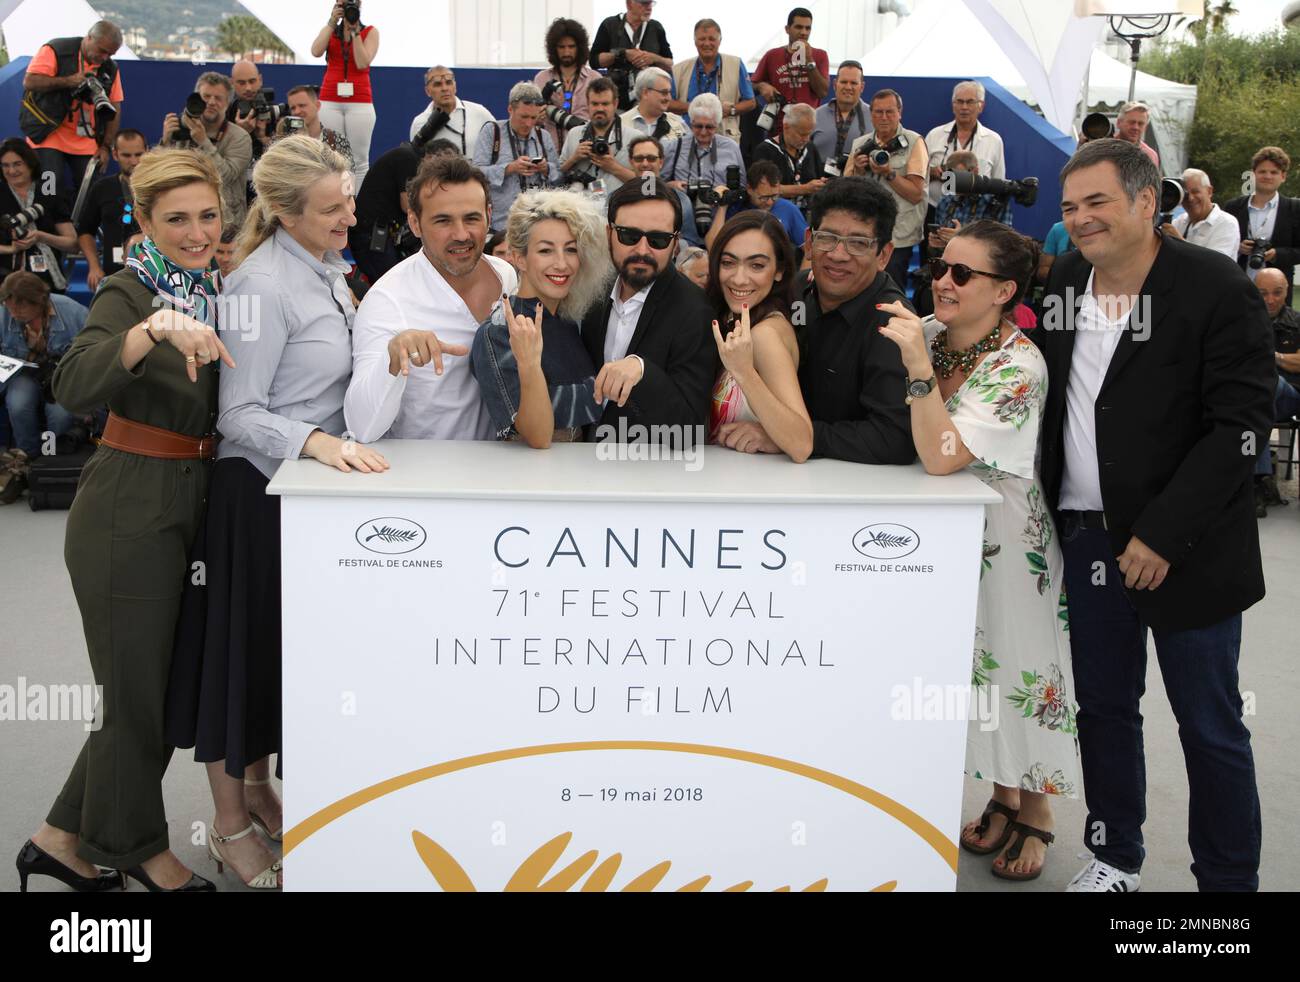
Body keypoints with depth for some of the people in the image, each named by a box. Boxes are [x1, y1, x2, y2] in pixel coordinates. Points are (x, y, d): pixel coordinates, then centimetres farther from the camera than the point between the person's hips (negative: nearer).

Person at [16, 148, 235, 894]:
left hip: (185, 510, 8)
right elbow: (75, 388, -31)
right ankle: (139, 847, 27)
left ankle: (63, 838, 31)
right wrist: (156, 328, -45)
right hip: (129, 516, -8)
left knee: (159, 686, 15)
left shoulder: (217, 287, 9)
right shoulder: (130, 292, -12)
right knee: (140, 691, 5)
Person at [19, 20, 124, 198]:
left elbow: (115, 109, 8)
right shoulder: (55, 50, -6)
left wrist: (106, 146, 2)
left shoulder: (110, 69, 7)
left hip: (87, 145, 4)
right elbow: (29, 81, -14)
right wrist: (69, 81, -22)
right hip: (49, 136, -4)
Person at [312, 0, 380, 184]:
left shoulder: (370, 32, 6)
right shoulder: (330, 30, 13)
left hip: (359, 102, -2)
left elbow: (362, 63, -8)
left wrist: (355, 31, -10)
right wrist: (332, 22, -5)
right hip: (329, 101, 2)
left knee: (359, 160, -4)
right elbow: (316, 52, -6)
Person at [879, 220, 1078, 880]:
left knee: (1018, 669, 5)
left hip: (1006, 540, -6)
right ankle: (1002, 798, 33)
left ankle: (1035, 815, 25)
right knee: (974, 667, 14)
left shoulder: (1018, 366, -24)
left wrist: (918, 363, -35)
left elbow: (941, 456, -33)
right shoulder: (926, 335, -5)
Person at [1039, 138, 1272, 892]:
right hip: (1087, 537, 5)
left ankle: (1230, 879, 20)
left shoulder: (1216, 291, -12)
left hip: (1183, 548, -5)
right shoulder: (1063, 282, 6)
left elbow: (1242, 427, -15)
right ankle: (1115, 861, 31)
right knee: (1104, 707, 15)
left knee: (1210, 728, 5)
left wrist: (1163, 534, -18)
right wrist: (1047, 516, 3)